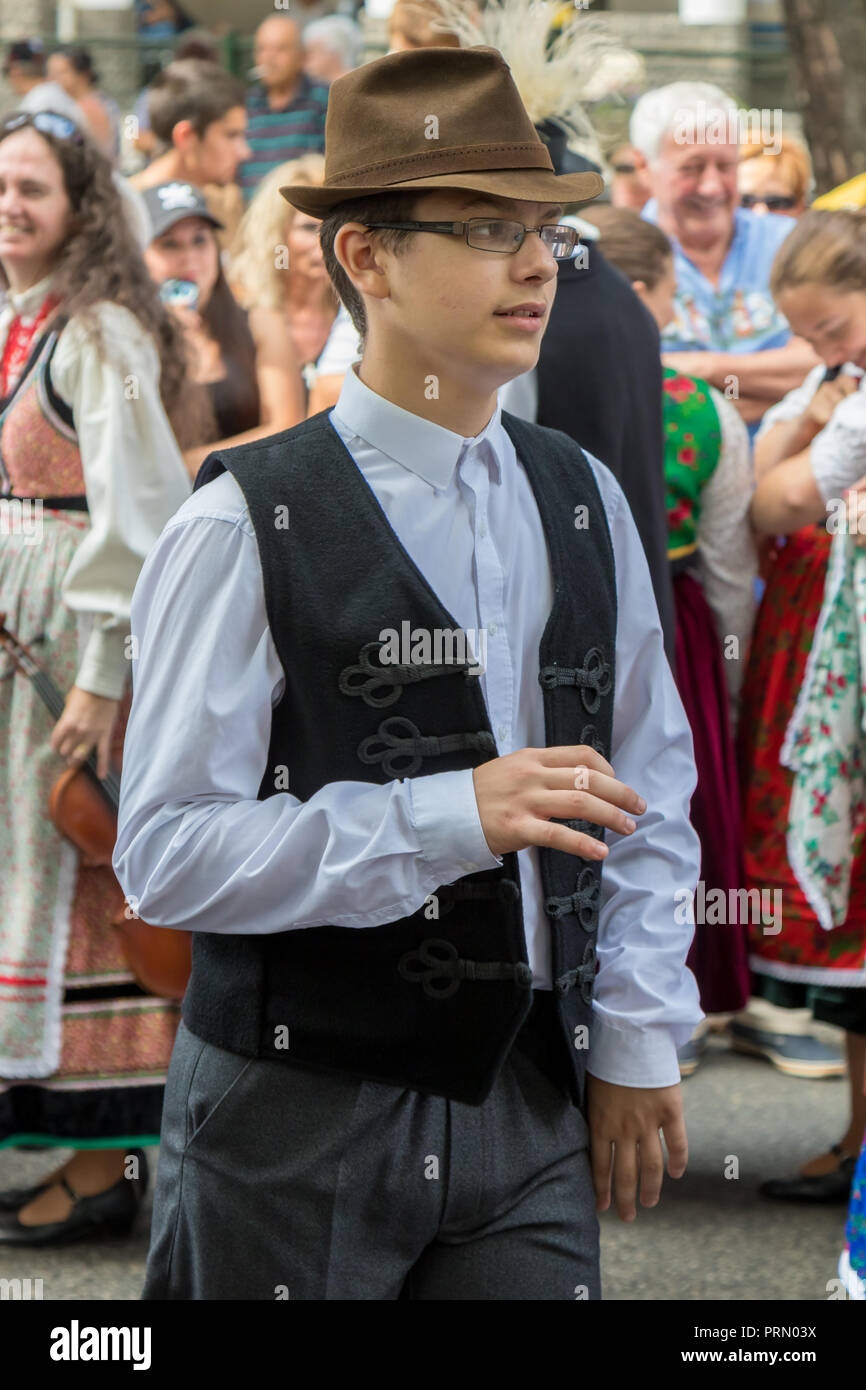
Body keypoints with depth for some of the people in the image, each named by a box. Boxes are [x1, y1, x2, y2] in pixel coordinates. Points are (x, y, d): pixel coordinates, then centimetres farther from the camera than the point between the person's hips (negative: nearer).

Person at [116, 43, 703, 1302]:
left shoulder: (584, 502, 8)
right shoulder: (245, 528, -10)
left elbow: (653, 787, 14)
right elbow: (167, 852, -17)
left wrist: (637, 1037, 7)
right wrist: (450, 816, -23)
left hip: (532, 1104, 5)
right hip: (299, 1119, -4)